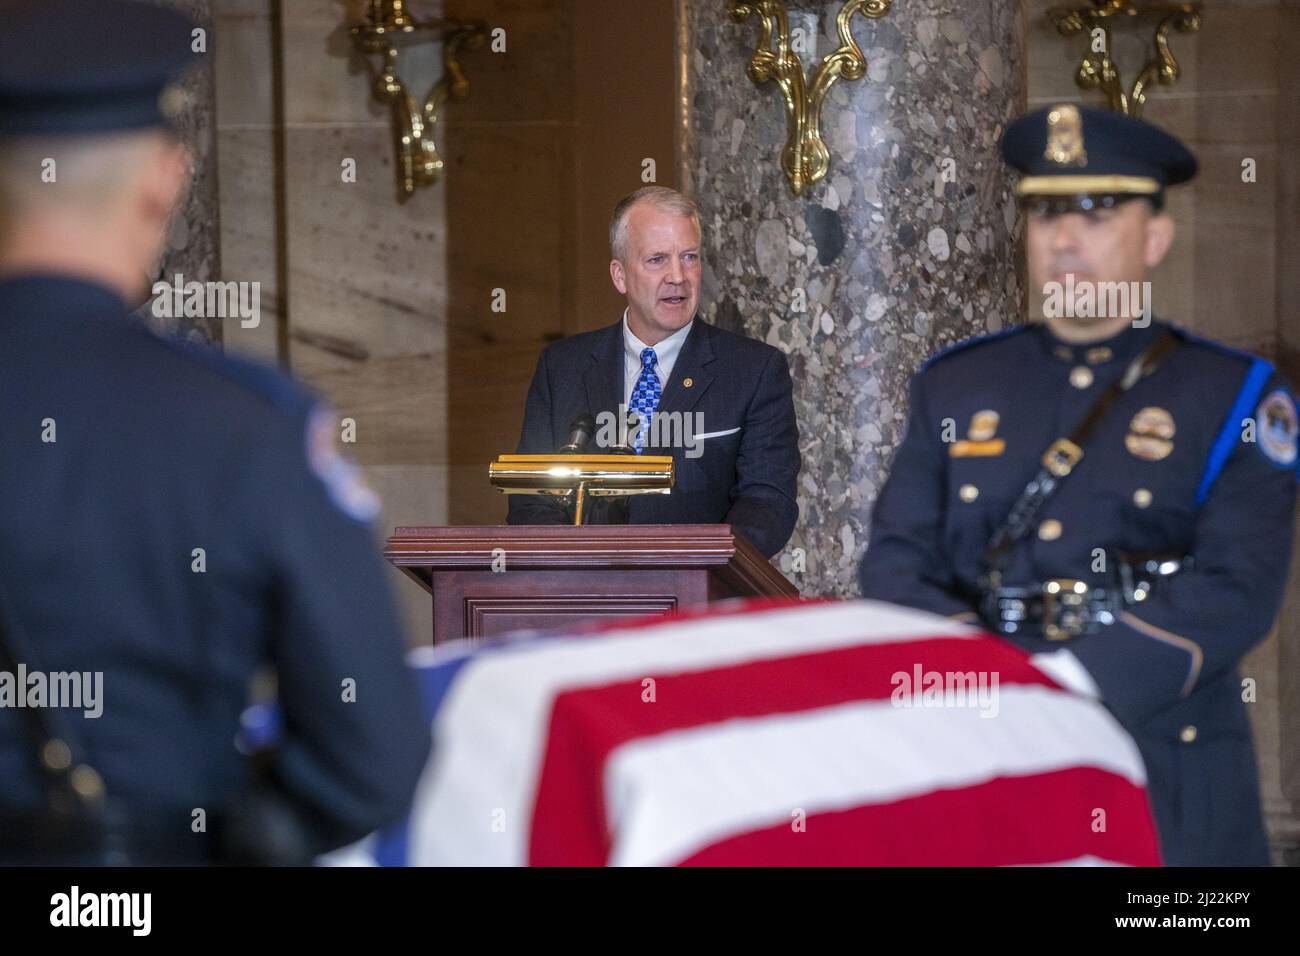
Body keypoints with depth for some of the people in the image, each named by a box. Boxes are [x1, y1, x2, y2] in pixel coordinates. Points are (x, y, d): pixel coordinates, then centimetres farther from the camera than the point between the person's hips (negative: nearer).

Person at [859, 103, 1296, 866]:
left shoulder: (1235, 399, 1)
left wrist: (1074, 678, -23)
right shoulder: (957, 386, 10)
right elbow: (898, 558, 4)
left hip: (1167, 780, -2)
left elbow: (1237, 591, -11)